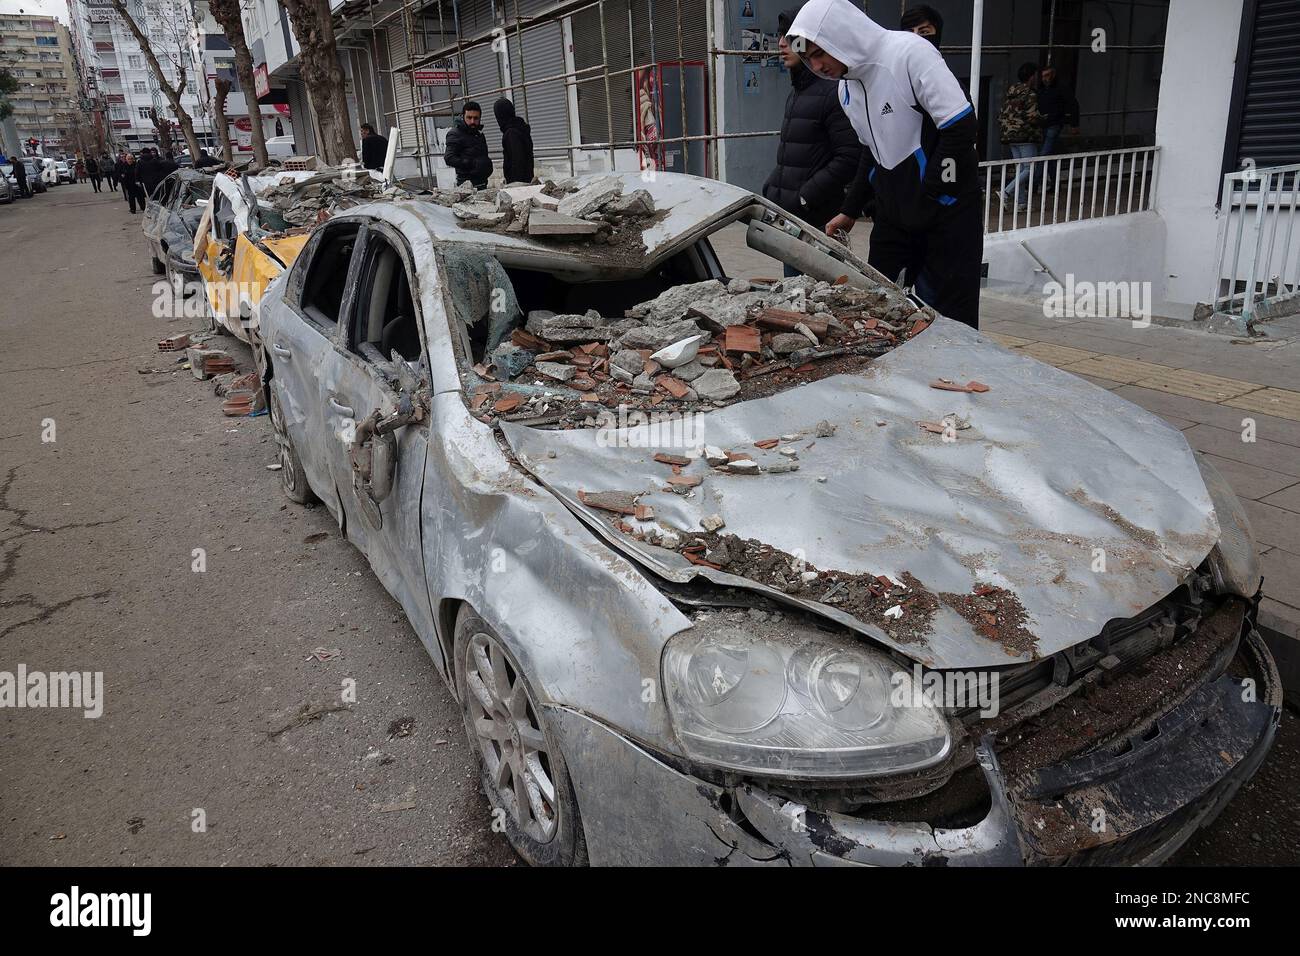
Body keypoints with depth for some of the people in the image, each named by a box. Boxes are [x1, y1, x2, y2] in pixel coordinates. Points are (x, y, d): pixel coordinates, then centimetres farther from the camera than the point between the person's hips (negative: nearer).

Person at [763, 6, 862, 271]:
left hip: (817, 221, -9)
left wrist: (804, 198, -17)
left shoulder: (834, 92, -11)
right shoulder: (796, 93, 18)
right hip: (789, 218, 9)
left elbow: (850, 157, -17)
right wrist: (770, 190, 12)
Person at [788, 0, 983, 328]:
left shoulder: (908, 52, -15)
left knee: (947, 319, -4)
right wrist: (849, 211, 18)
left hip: (945, 211, -7)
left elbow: (961, 127, -18)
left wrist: (927, 196, -15)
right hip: (893, 213, 7)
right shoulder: (847, 87, 9)